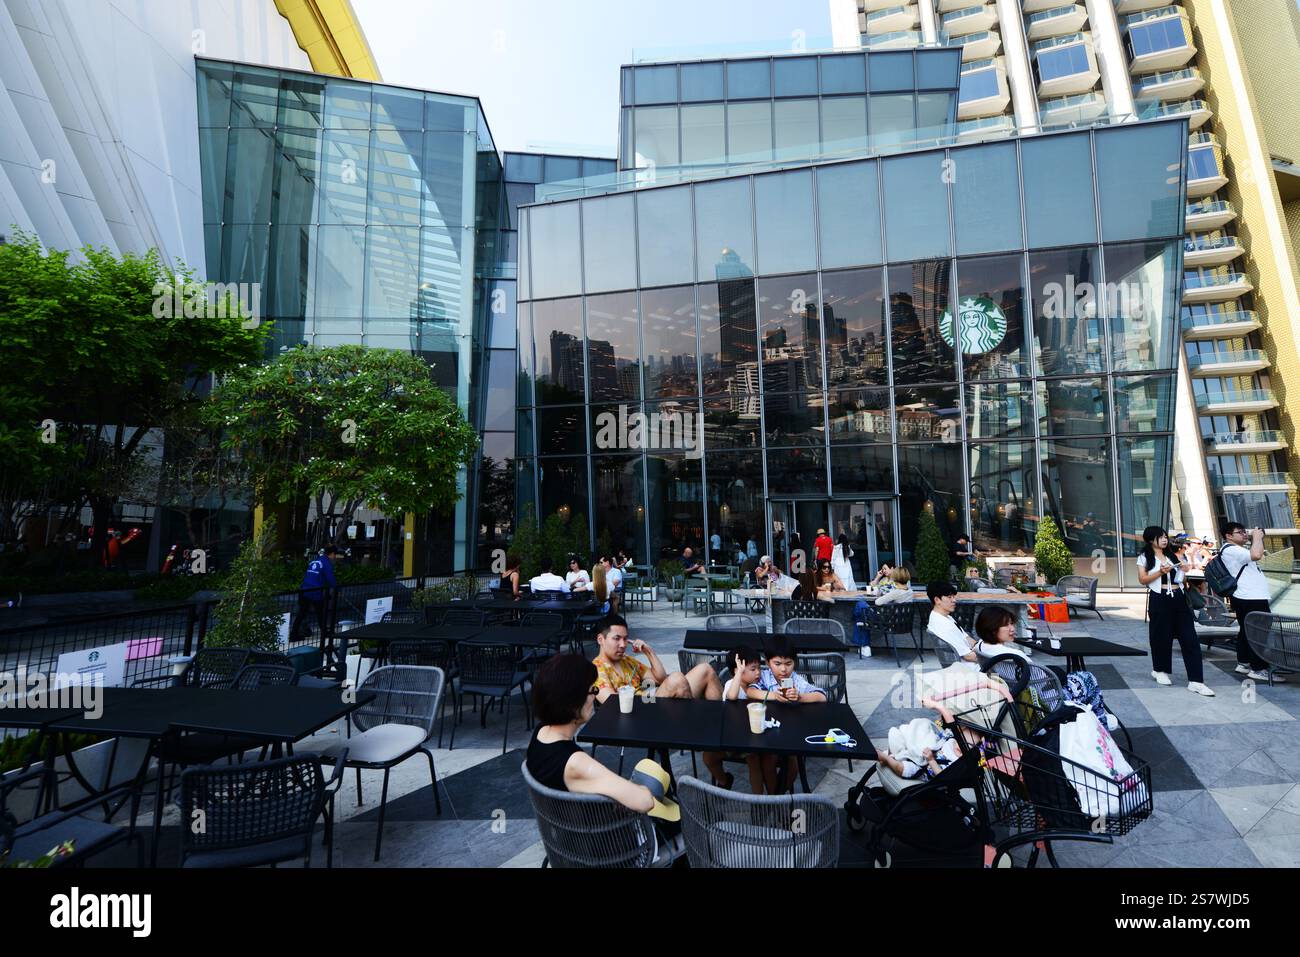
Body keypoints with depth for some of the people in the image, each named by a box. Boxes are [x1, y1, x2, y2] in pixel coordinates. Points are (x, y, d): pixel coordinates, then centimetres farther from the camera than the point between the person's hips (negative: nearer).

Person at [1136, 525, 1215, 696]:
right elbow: (1143, 579, -6)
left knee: (1190, 638, -3)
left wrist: (1184, 571, 1)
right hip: (1159, 599, -4)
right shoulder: (1144, 557, 3)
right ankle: (1160, 671, 25)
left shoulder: (1172, 555, 17)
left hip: (1178, 598, 5)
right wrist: (1160, 572, -18)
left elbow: (1182, 580, 21)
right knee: (1161, 636, 5)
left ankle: (1195, 681, -4)